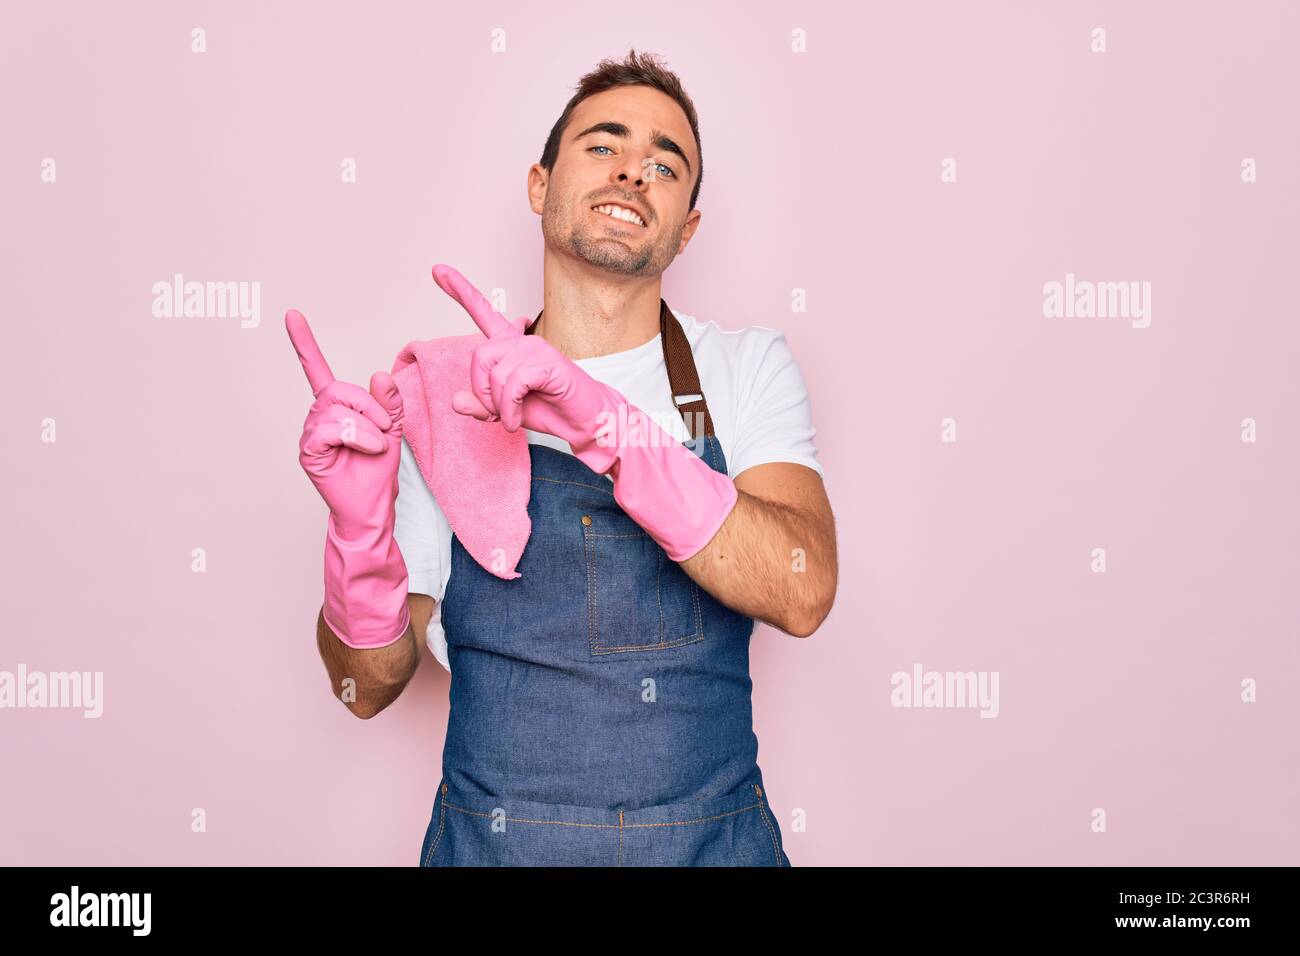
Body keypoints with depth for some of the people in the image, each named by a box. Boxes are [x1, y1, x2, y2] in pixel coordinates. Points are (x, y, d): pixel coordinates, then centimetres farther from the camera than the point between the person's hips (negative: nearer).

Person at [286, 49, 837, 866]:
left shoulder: (747, 368, -3)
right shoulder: (445, 392, -2)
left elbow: (803, 591, -20)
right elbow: (370, 687, -1)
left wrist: (604, 424, -30)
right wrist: (361, 530, -19)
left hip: (713, 838, 0)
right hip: (490, 840, 1)